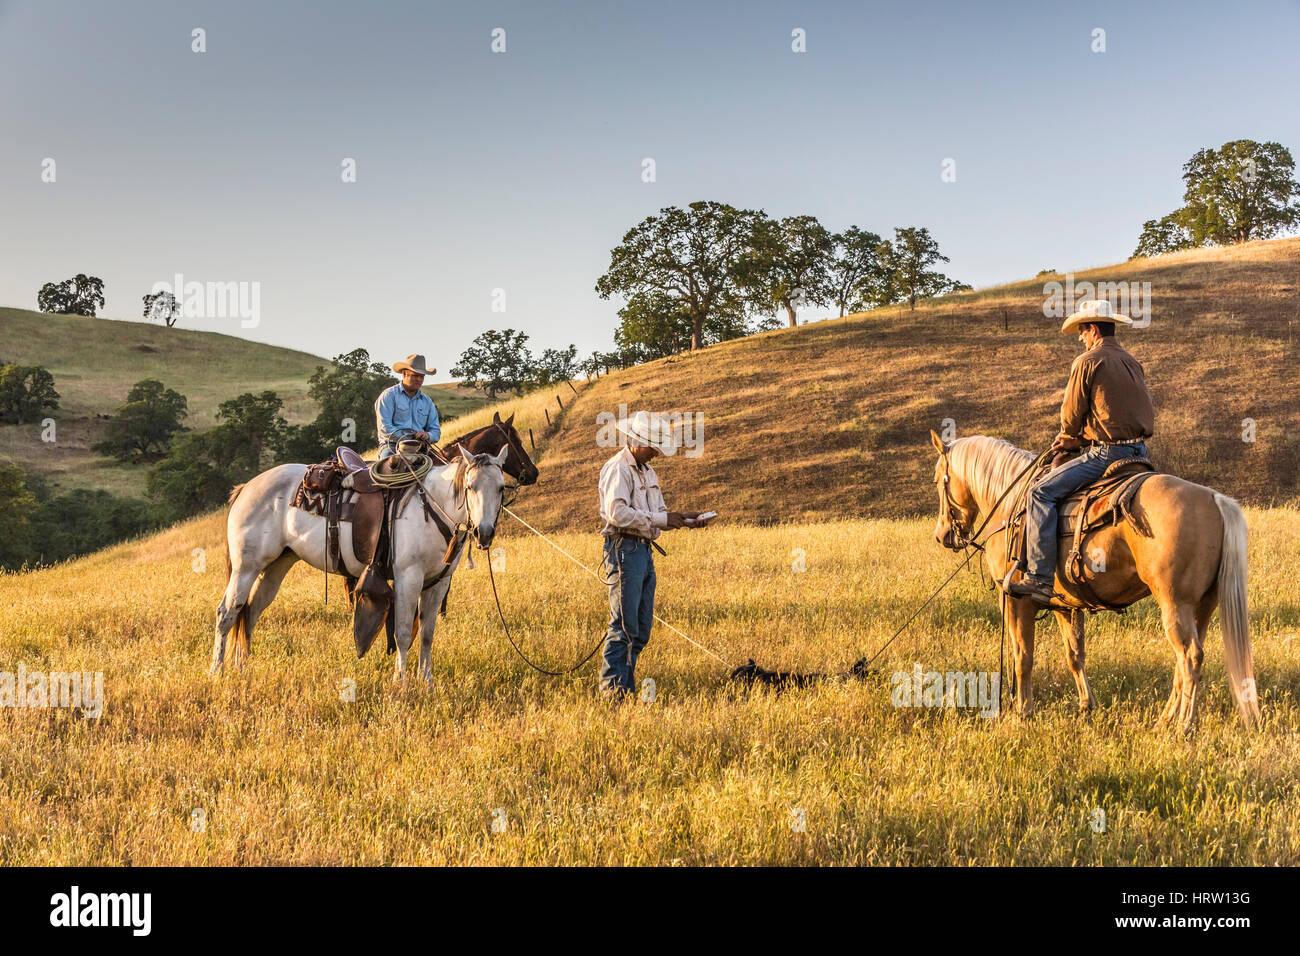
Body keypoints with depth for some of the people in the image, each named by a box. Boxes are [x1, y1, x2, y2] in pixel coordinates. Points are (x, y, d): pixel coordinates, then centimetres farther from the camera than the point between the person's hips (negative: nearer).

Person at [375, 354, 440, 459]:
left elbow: (436, 431, 18)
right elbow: (384, 428, -6)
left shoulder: (427, 401, 21)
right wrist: (406, 438, -15)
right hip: (392, 446, -4)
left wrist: (428, 436, -7)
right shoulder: (389, 395, 4)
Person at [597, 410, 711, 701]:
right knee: (624, 625, -11)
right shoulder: (618, 469, -10)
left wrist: (683, 519, 5)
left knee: (642, 629, 10)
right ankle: (612, 690, -8)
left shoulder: (647, 471, 20)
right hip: (624, 549, -10)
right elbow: (618, 513, -22)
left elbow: (657, 512, 24)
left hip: (644, 550, 10)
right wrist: (663, 519, -19)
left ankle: (628, 688, 16)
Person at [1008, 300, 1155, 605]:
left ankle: (1040, 578, -21)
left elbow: (1071, 415, -4)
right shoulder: (1133, 364, 18)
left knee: (1042, 493, -10)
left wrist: (1069, 437, 19)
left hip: (1106, 454, -9)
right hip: (1139, 451, 9)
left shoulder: (1088, 362, -7)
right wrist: (1080, 439, 19)